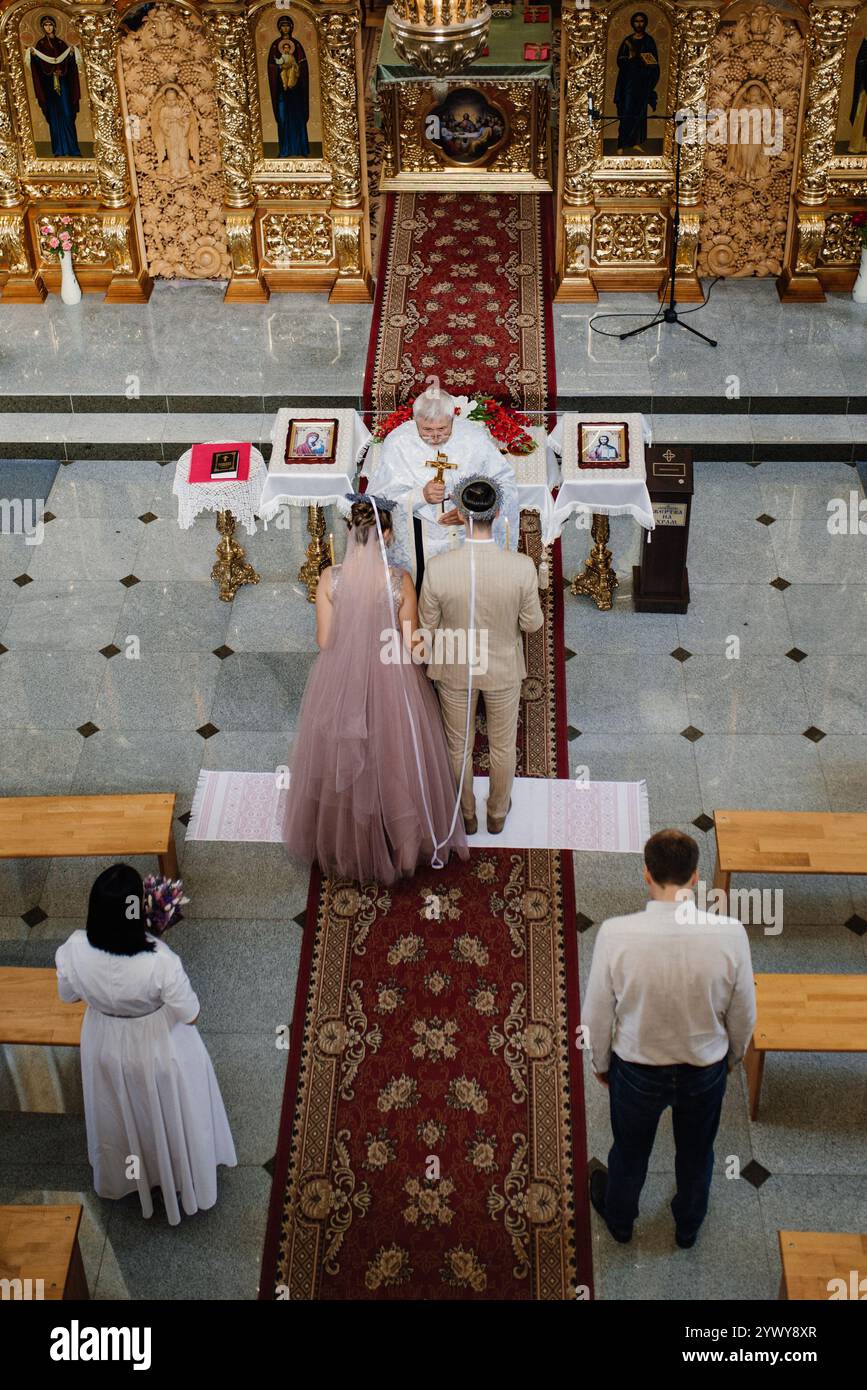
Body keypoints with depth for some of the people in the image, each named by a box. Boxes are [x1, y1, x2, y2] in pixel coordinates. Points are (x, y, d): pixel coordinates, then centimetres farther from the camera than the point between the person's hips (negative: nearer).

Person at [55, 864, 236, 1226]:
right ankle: (183, 1176, 54)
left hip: (104, 1048, 3)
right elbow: (189, 1016, -23)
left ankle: (123, 1175, 61)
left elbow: (68, 996, -7)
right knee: (170, 1116, 28)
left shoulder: (74, 951, -29)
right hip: (158, 1051, -3)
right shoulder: (159, 962, -40)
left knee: (119, 1116, 33)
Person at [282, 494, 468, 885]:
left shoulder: (330, 578, -15)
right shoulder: (401, 581, -16)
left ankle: (346, 845, 36)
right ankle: (398, 841, 34)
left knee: (344, 764, 20)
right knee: (392, 762, 19)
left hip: (339, 684, 1)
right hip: (390, 683, -1)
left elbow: (324, 641, -7)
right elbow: (410, 645, -8)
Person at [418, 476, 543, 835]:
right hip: (503, 669, 0)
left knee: (459, 746, 25)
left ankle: (466, 815, 47)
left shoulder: (438, 568, -29)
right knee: (503, 745, 26)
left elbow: (428, 625, -14)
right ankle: (497, 813, 48)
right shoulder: (522, 568, -28)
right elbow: (532, 623, -13)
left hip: (454, 668, 0)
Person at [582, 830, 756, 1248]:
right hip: (706, 1069, 1)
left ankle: (619, 1219, 57)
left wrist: (600, 1062, 6)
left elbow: (597, 1015, -15)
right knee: (697, 1153, 30)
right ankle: (688, 1226, 56)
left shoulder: (616, 934, -30)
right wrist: (731, 1056, 11)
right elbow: (743, 1016, -11)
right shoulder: (730, 934, -27)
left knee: (630, 1150, 29)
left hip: (637, 1070, -1)